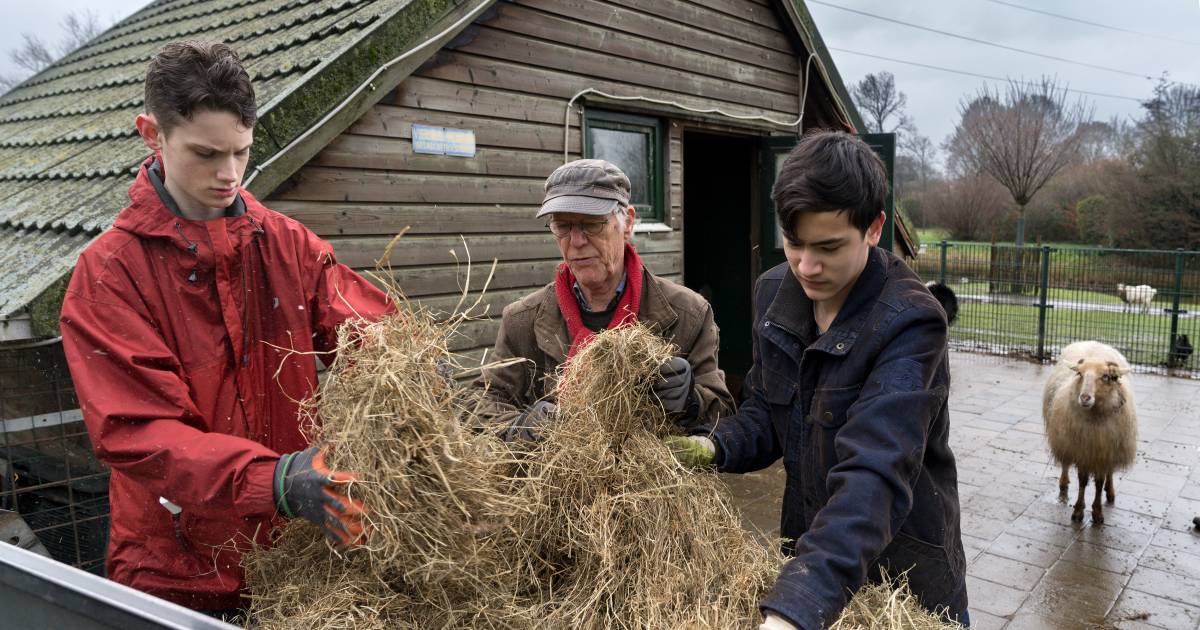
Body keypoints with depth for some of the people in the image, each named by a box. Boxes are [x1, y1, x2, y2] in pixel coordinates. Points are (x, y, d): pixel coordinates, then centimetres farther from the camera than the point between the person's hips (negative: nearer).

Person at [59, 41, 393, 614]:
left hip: (294, 549, 3)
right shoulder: (108, 273, -10)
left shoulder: (288, 244, 1)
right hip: (176, 569, -3)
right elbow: (135, 431, -18)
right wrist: (271, 480, -34)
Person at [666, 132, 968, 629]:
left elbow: (874, 474, -38)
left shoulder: (910, 322, -27)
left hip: (902, 572, -5)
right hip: (807, 548, 5)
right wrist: (713, 447, -18)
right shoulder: (774, 293, -7)